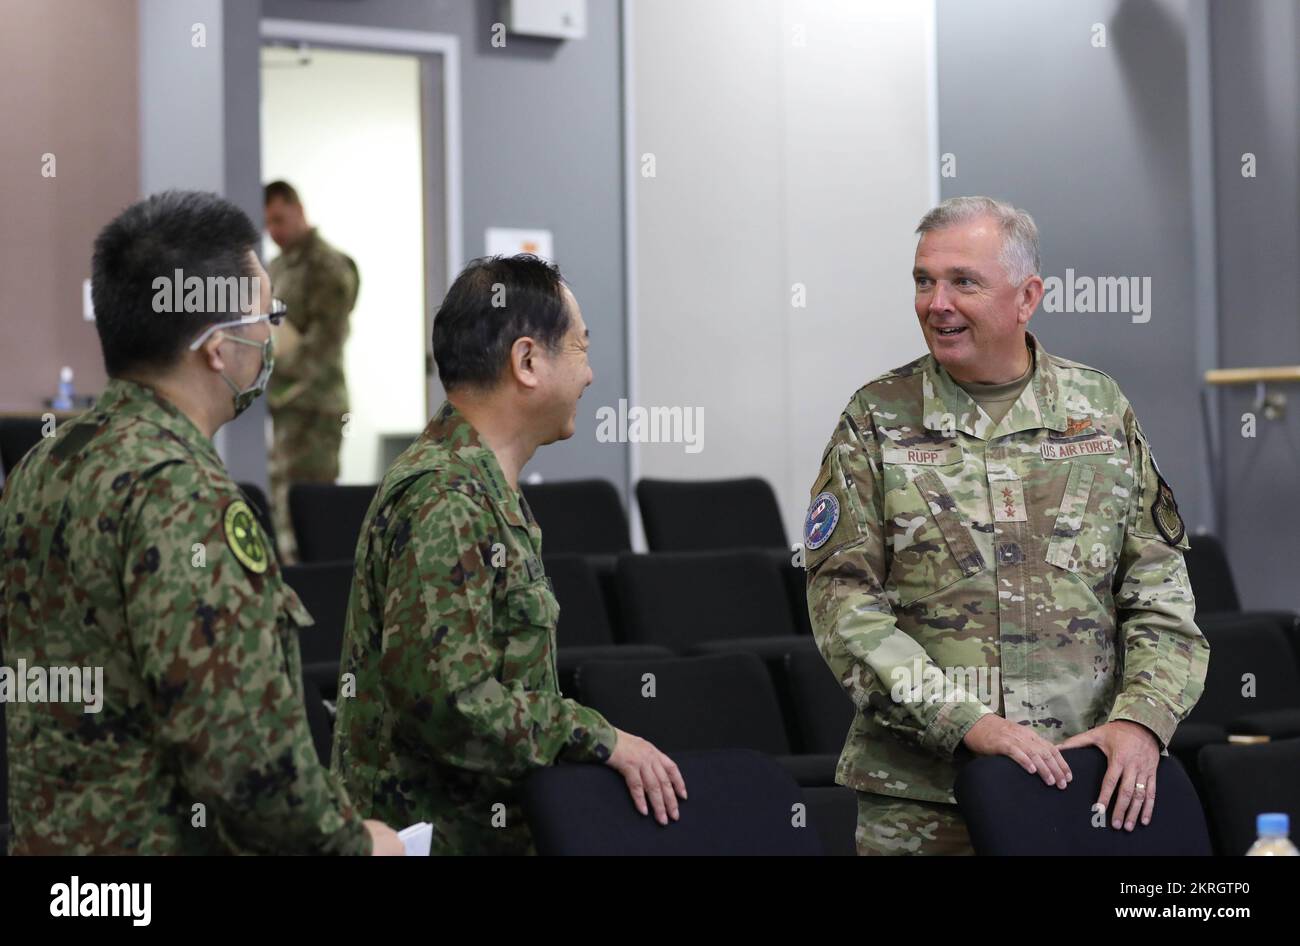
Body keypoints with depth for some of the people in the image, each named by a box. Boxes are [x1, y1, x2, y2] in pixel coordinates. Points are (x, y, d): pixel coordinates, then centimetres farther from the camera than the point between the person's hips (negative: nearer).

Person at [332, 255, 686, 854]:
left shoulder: (488, 490, 16)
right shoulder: (442, 500, -18)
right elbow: (445, 697, -25)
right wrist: (597, 738, -17)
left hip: (491, 825, 9)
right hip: (442, 837, -9)